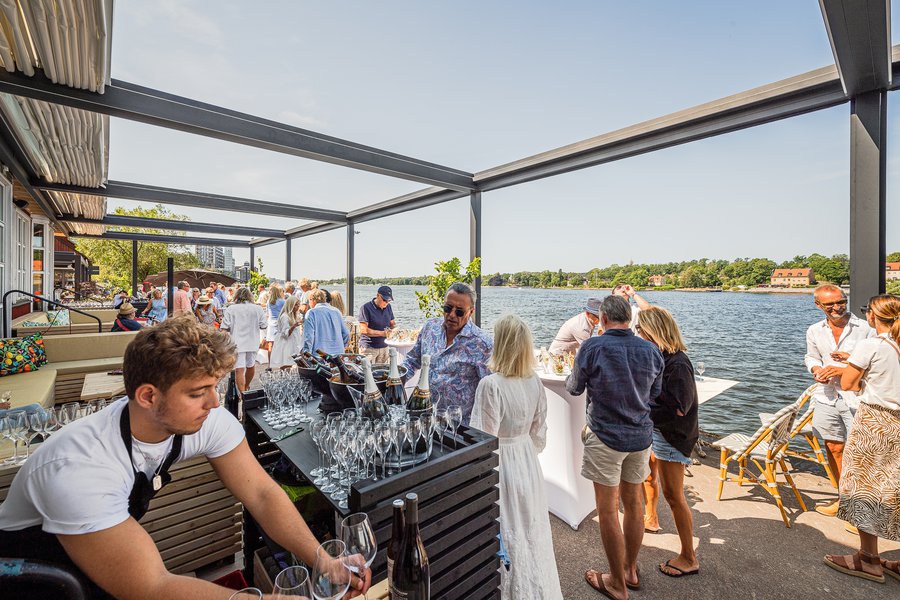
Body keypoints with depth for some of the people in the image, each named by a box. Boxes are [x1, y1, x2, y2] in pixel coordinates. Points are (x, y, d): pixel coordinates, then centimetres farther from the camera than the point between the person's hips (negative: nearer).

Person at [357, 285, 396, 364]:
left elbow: (392, 324, 18)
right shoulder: (366, 308, -11)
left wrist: (393, 329, -6)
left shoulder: (388, 307, 9)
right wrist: (382, 333, -23)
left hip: (384, 347, 6)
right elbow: (363, 330, -17)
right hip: (369, 348, -6)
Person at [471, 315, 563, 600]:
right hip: (528, 463, 7)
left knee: (507, 536, 14)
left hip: (501, 466, -6)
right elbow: (539, 434, 4)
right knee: (532, 532, 24)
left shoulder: (491, 385, -25)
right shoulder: (535, 383, -6)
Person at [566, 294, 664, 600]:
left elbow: (573, 388, -4)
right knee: (633, 502, 21)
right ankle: (630, 570, 40)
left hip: (606, 437, -5)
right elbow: (655, 394, 10)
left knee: (608, 510, 9)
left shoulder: (592, 347, -18)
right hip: (641, 437, 6)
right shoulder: (651, 351, -3)